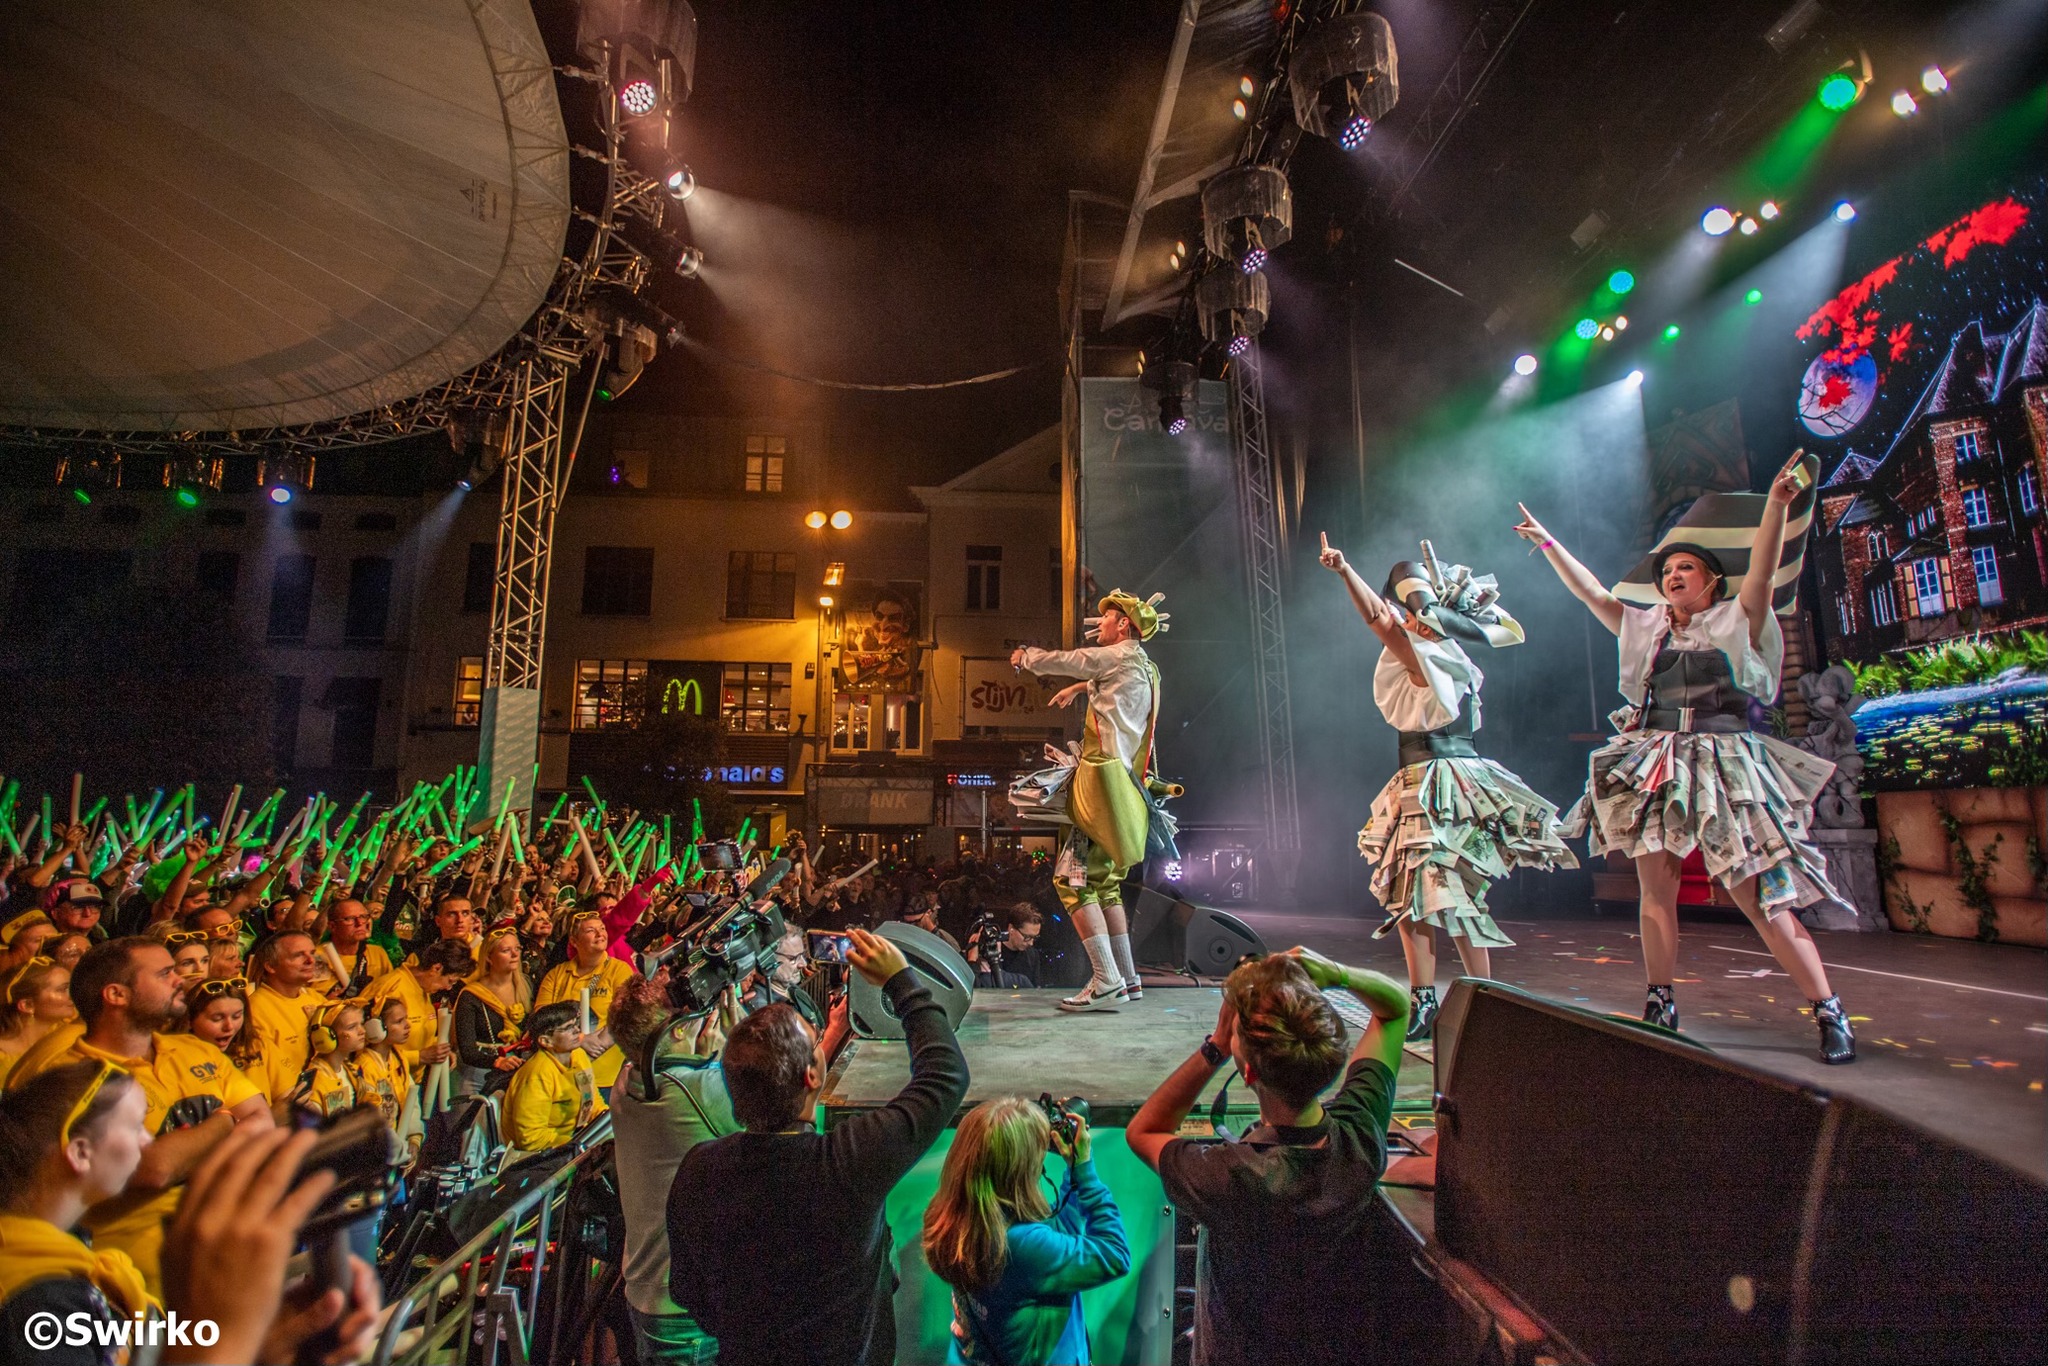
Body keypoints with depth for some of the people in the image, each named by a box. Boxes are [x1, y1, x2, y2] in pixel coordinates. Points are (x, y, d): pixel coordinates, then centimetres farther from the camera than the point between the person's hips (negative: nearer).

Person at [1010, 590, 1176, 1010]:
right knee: (1104, 884, 15)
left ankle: (1107, 979, -14)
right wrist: (1079, 687, 53)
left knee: (1073, 879, -10)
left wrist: (1024, 656, 19)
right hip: (1129, 788, 10)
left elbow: (1054, 661, 0)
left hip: (1106, 781, -10)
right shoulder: (1145, 667, 21)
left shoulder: (1119, 656, -5)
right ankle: (1127, 978, 16)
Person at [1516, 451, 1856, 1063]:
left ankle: (1830, 1012, 5)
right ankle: (1659, 1009, 14)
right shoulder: (1646, 628, 17)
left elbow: (1761, 572, -10)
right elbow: (1591, 592, 21)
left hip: (1721, 767, -4)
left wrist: (1777, 503, -23)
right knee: (1655, 890, 4)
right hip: (1654, 768, 4)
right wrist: (1546, 542, 23)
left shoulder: (1736, 622, 5)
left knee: (1760, 895, -7)